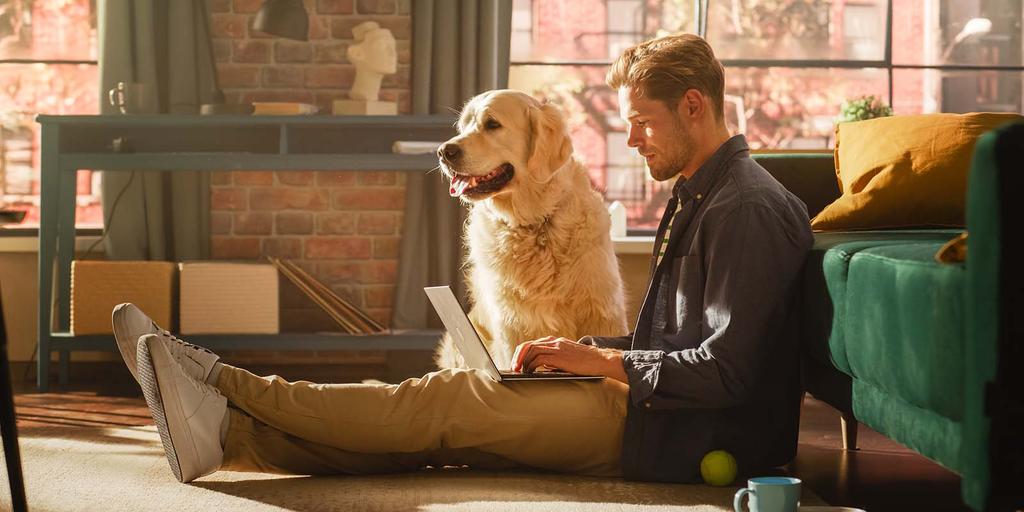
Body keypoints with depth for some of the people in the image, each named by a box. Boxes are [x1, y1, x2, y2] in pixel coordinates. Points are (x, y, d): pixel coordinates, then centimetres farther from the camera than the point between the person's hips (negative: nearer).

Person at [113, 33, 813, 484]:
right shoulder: (697, 199, 20)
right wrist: (579, 351, 6)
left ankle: (225, 384, -11)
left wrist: (602, 361, -12)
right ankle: (228, 432, -15)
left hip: (690, 441, -9)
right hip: (648, 408, 9)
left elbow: (722, 369, -21)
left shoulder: (747, 208, -14)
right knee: (446, 410, -6)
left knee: (445, 402, -13)